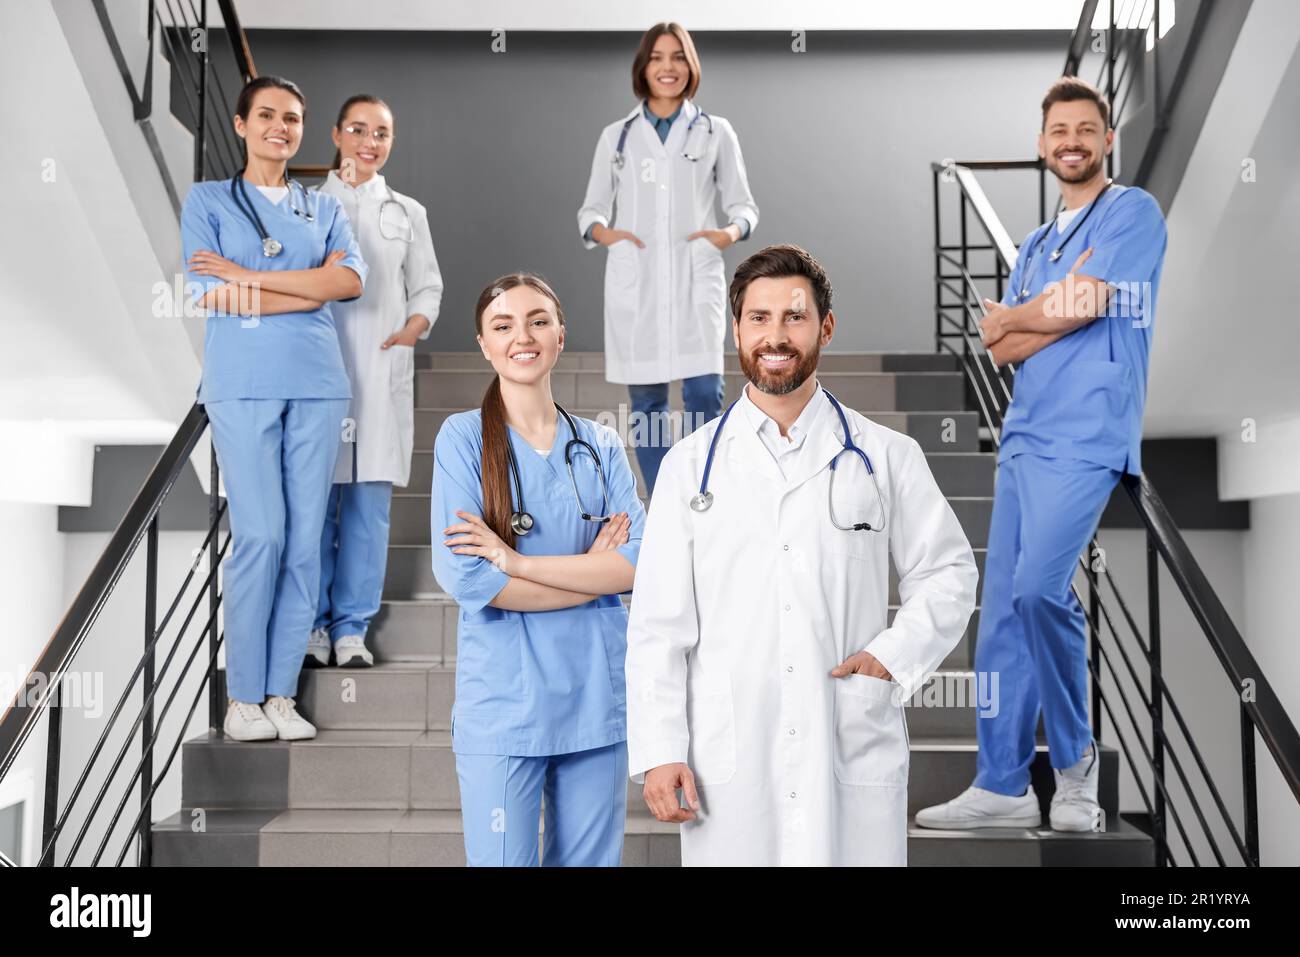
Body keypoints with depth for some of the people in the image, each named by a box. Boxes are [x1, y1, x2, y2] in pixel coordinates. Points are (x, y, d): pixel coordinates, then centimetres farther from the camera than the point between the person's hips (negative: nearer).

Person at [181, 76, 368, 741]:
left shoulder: (323, 208, 19)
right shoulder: (207, 200, 11)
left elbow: (352, 280, -1)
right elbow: (210, 296, -4)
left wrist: (250, 275, -7)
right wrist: (313, 288, -4)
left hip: (316, 383, 3)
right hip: (243, 383, -3)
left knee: (306, 539, 0)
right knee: (261, 536, -10)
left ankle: (281, 693, 8)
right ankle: (242, 699, 1)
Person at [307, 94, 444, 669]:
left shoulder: (407, 213, 16)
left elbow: (427, 286, 13)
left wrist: (413, 328, -5)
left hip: (382, 369, 1)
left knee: (369, 502, 0)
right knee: (316, 499, -1)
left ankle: (351, 628, 8)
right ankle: (313, 624, 10)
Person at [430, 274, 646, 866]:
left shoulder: (600, 445, 6)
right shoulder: (464, 437, -3)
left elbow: (638, 563, -6)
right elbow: (463, 576, -14)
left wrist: (516, 560, -15)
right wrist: (591, 571, -9)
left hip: (597, 699, 3)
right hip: (502, 704, -3)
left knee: (590, 859, 14)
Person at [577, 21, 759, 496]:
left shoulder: (715, 132, 8)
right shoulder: (615, 136, 10)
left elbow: (743, 203, 10)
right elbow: (591, 209, 13)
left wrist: (732, 232, -12)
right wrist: (603, 232, -10)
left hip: (696, 280, -1)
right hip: (634, 283, 1)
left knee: (704, 396, -12)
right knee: (646, 404, 4)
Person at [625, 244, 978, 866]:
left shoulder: (887, 457, 5)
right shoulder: (690, 465, 5)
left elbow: (949, 573, 10)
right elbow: (659, 622, 2)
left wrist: (894, 656, -6)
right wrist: (659, 751, -4)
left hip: (854, 760, 0)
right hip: (726, 765, 0)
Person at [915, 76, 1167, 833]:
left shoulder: (1133, 211, 2)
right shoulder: (1036, 246, 23)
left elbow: (1082, 303, -11)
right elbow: (1002, 350, 13)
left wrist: (1009, 317, 6)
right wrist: (1038, 322, -5)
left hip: (1086, 437, -7)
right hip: (1023, 437, 8)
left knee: (1038, 589, -21)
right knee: (1002, 612, 3)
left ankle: (1075, 755, 2)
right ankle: (1003, 786, 9)